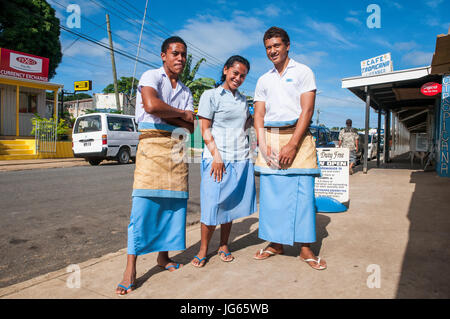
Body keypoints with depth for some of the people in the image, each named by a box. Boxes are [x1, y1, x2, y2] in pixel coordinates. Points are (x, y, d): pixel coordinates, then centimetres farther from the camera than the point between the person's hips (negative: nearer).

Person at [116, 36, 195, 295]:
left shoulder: (186, 91, 20)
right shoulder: (151, 77, 3)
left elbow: (191, 126, 8)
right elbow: (152, 105, -19)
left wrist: (166, 115, -7)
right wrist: (181, 114, -5)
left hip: (177, 148, 6)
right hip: (152, 144, -6)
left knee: (174, 203, 4)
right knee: (144, 205, -10)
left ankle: (164, 255, 19)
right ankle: (131, 268, -5)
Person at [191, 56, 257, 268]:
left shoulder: (242, 99, 18)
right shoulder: (210, 95, 1)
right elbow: (205, 130, -5)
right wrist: (216, 155, -14)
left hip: (241, 159, 5)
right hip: (217, 158, -5)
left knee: (231, 205, 9)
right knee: (212, 205, -3)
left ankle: (223, 246, 23)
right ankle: (203, 249, 14)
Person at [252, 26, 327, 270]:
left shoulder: (303, 72, 6)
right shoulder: (263, 80, 18)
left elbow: (307, 110, -4)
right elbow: (258, 115, 11)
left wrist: (292, 145, -14)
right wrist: (263, 145, -6)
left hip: (297, 137, -3)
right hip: (270, 138, 4)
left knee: (302, 193, -5)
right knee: (270, 192, 3)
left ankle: (305, 248, 6)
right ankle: (276, 243, 16)